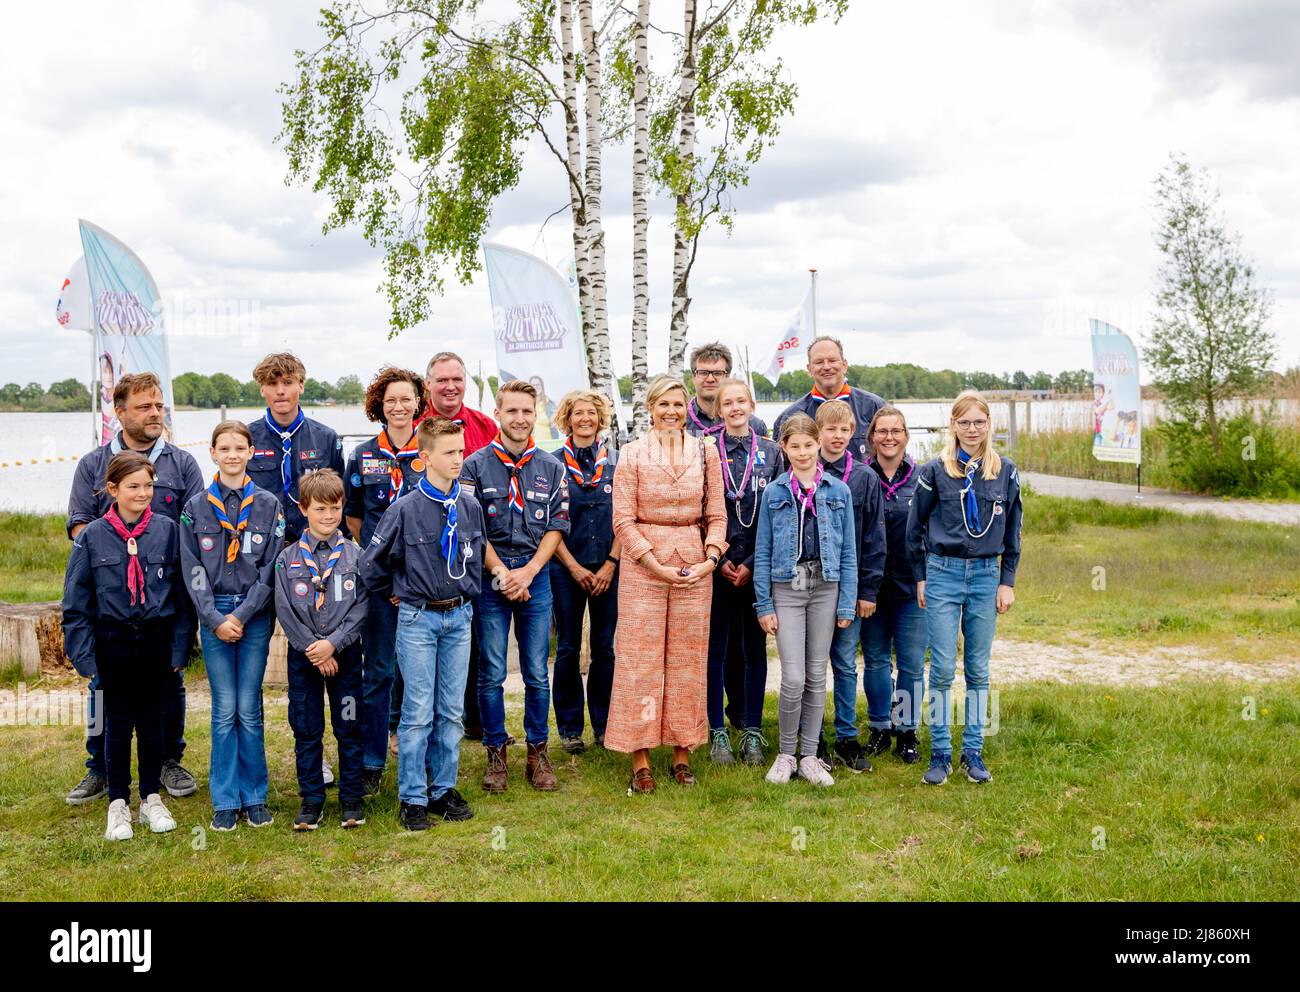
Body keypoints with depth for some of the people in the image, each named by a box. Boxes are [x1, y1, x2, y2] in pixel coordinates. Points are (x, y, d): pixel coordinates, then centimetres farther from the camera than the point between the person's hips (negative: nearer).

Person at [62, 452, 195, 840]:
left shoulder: (167, 530, -4)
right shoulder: (92, 536, -6)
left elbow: (181, 591, 1)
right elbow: (76, 601, -1)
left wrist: (180, 646, -2)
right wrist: (84, 654, -5)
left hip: (156, 639, 1)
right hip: (114, 643, -1)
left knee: (152, 721, 11)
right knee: (118, 723, 7)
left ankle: (151, 799, 24)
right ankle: (118, 804, 19)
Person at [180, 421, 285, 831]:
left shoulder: (269, 505, 2)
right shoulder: (196, 507, 4)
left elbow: (271, 568, -2)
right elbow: (192, 569, 1)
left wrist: (241, 616, -9)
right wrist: (215, 619, -8)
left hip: (255, 615, 0)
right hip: (213, 614, 1)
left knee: (249, 709, 2)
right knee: (224, 710, 1)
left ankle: (254, 796, 13)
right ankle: (225, 800, 10)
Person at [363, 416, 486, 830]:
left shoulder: (470, 507, 2)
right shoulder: (405, 509, -11)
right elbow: (372, 563, -2)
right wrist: (397, 594, 7)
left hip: (459, 617, 4)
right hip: (418, 619, -4)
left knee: (452, 711, 9)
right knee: (418, 713, -2)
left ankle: (443, 788, 21)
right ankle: (412, 798, 8)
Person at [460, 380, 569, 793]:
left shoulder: (551, 468, 7)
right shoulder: (476, 465, 1)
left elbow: (556, 527, 5)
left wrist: (528, 571, -7)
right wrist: (501, 573, -9)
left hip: (535, 576, 2)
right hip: (489, 577, -1)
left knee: (537, 673, 4)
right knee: (492, 673, 3)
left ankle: (537, 751, 17)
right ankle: (496, 753, 14)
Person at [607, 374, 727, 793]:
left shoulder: (705, 452, 6)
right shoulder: (632, 453, -1)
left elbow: (716, 514, 7)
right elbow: (623, 519, -4)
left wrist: (710, 558, -7)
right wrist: (654, 563, -12)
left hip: (695, 565, 2)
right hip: (642, 564, -2)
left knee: (688, 658, 7)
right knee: (640, 657, 0)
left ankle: (682, 753, 18)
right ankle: (640, 761, 7)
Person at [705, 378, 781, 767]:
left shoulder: (771, 452, 6)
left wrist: (752, 564, -5)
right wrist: (718, 559, -7)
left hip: (757, 567, 1)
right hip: (716, 566, -1)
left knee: (755, 648, 5)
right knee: (716, 648, 2)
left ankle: (752, 732, 13)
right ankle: (718, 733, 11)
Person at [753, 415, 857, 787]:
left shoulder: (839, 491, 4)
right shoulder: (774, 493, 2)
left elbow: (849, 551, 5)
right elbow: (762, 552, 3)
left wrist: (847, 604, 0)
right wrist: (764, 605, -2)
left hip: (826, 588, 2)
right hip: (787, 588, -1)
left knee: (816, 676, 7)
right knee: (793, 677, -8)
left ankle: (809, 757, 17)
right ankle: (785, 754, 11)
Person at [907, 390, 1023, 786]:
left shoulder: (1005, 471, 3)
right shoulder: (934, 471, -3)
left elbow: (1012, 530, 9)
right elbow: (915, 527, 4)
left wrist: (1007, 582, 6)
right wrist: (921, 577, 3)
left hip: (986, 575, 2)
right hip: (942, 574, -2)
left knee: (978, 670, 8)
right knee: (943, 669, -2)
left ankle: (973, 751, 17)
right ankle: (940, 753, 8)